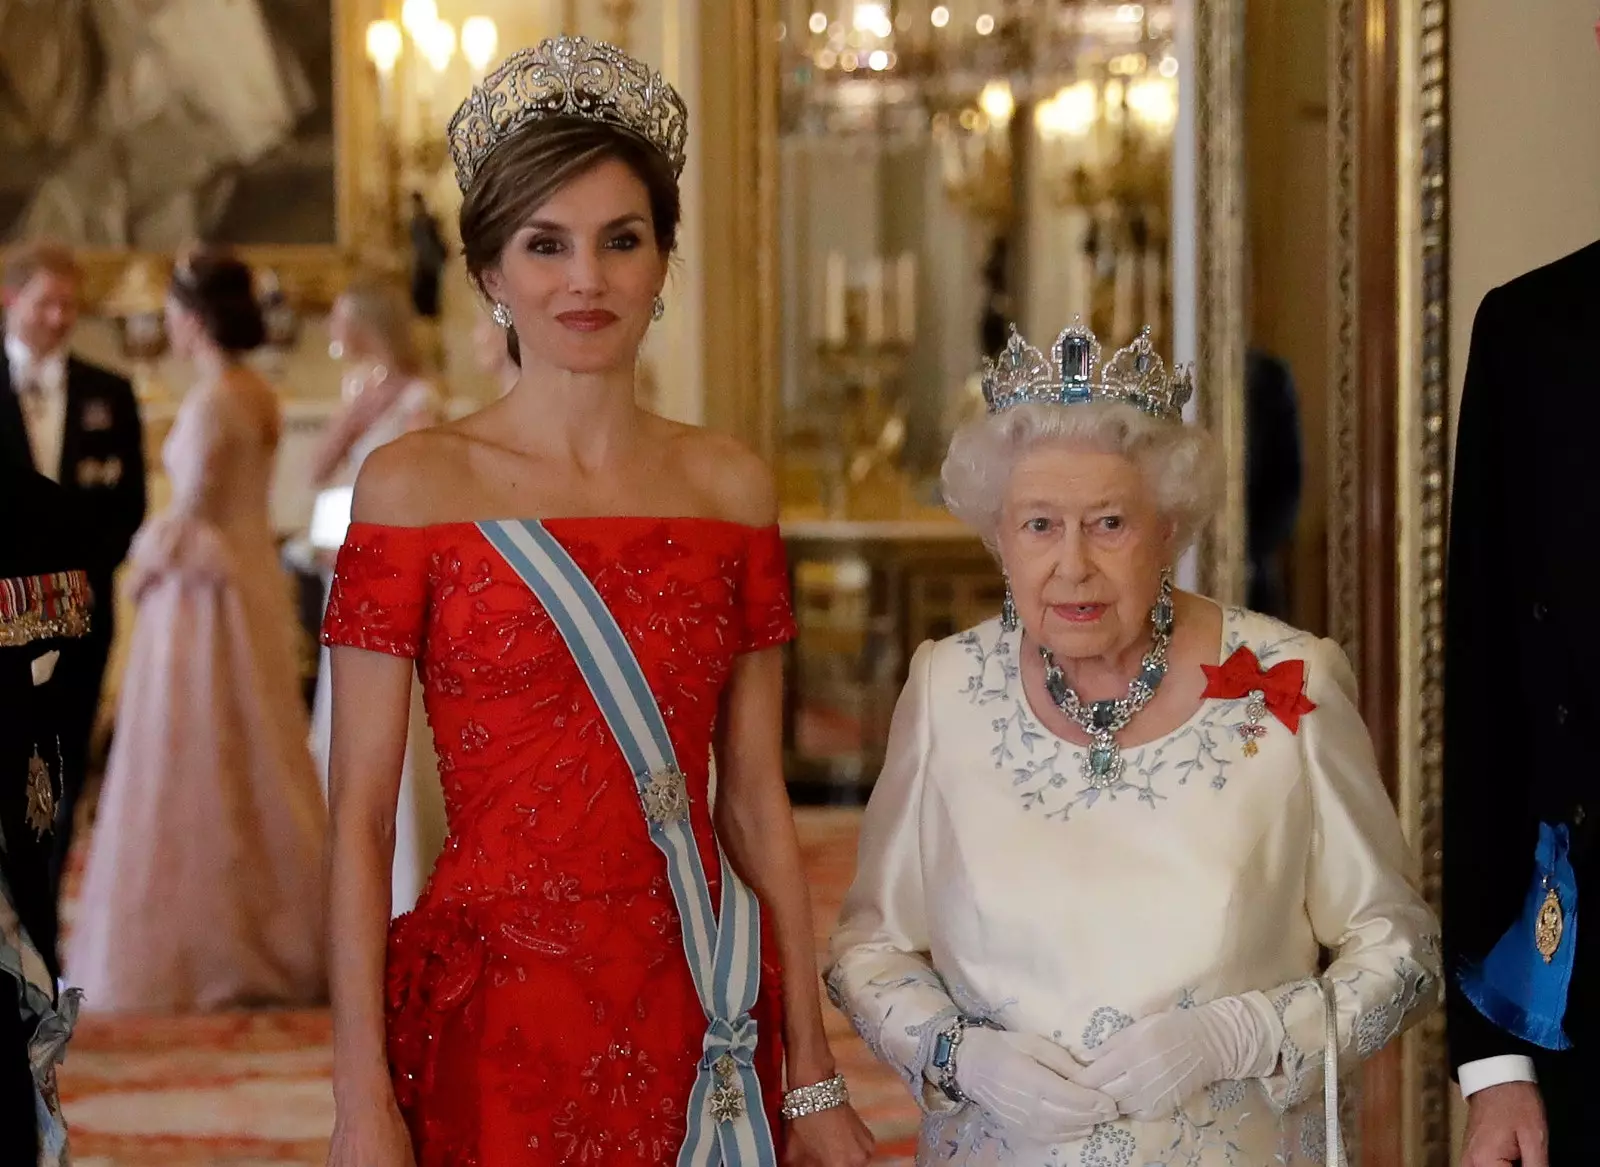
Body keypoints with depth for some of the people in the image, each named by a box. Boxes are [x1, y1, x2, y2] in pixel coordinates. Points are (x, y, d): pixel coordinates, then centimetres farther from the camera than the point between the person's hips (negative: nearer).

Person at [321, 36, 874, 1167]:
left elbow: (756, 802, 7)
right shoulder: (414, 484, -4)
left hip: (702, 1019, 3)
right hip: (495, 1020, -3)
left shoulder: (731, 484, 6)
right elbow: (360, 818, -6)